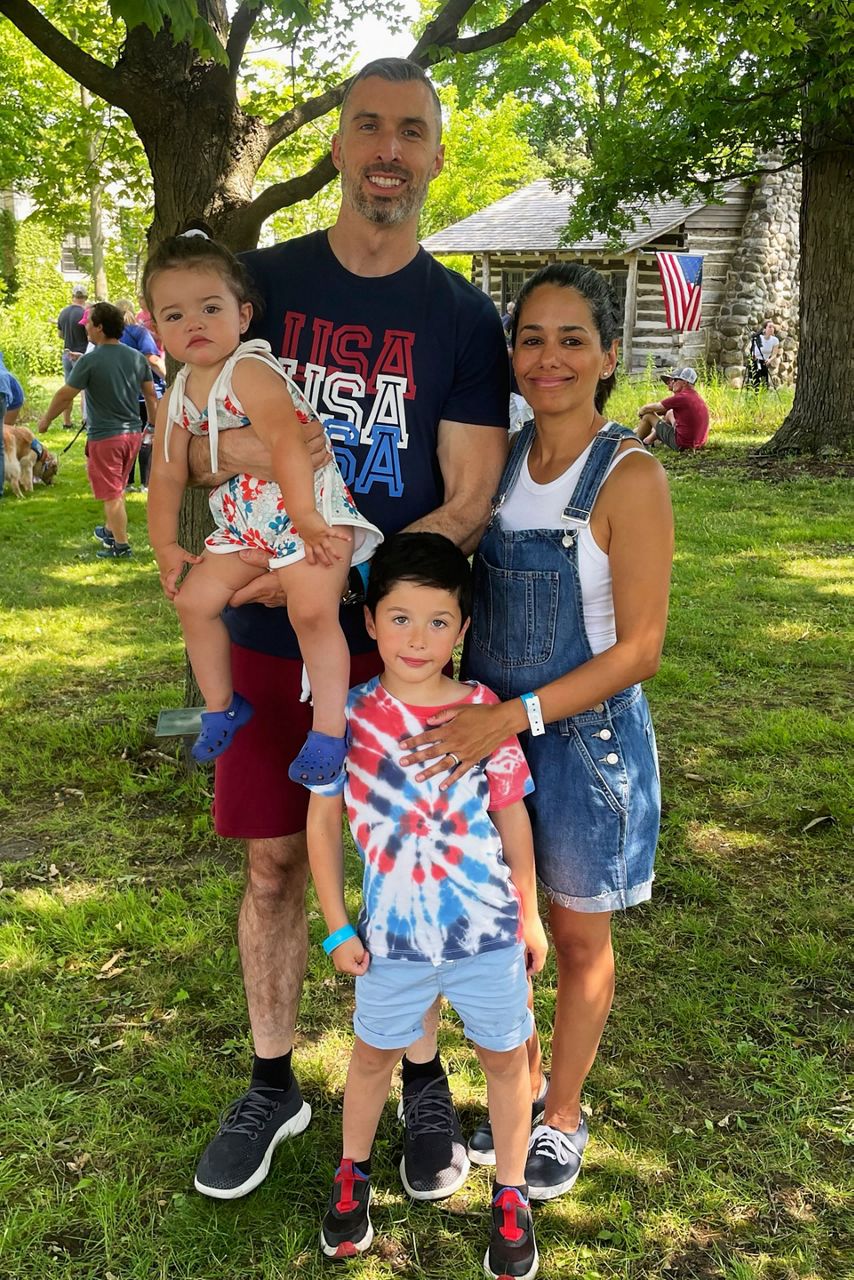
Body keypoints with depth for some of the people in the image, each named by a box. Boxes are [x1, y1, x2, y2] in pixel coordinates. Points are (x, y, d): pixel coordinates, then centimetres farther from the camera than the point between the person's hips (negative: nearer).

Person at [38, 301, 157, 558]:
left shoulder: (90, 361, -16)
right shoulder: (137, 358, 0)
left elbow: (65, 395, -10)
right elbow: (151, 395, 6)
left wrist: (46, 419, 5)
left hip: (105, 436, -6)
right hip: (133, 433, 6)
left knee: (112, 495, 5)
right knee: (117, 489, 24)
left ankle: (121, 546, 11)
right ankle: (110, 531, 38)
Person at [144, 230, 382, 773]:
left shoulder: (248, 371, -16)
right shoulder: (177, 398, 9)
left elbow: (286, 441, -28)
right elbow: (168, 473, 15)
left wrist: (305, 517, -36)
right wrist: (166, 546, 11)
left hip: (309, 508, -8)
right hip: (245, 523, 8)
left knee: (312, 610, -24)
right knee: (195, 598, 7)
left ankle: (330, 726, -11)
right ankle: (222, 703, 26)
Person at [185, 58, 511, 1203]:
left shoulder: (463, 318, -1)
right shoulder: (265, 280, 4)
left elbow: (469, 503, -9)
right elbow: (197, 444, 7)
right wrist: (229, 450, -16)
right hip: (270, 639, 2)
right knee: (274, 863, 11)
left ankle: (424, 1083, 32)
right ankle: (274, 1084, 32)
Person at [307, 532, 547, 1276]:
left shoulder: (485, 714, -12)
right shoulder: (348, 713, -12)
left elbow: (513, 820, -1)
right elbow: (323, 823, -2)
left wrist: (529, 916, 6)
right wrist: (337, 927, -1)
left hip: (489, 928, 0)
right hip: (393, 934, 0)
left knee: (505, 1056, 15)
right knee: (374, 1053, 21)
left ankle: (511, 1193, 39)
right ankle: (353, 1173, 47)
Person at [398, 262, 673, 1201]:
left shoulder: (629, 476, -17)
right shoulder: (500, 459, 1)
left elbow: (639, 649, -18)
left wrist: (516, 715, -24)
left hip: (585, 735, -5)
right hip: (488, 732, 5)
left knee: (578, 939, 15)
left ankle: (562, 1117, 37)